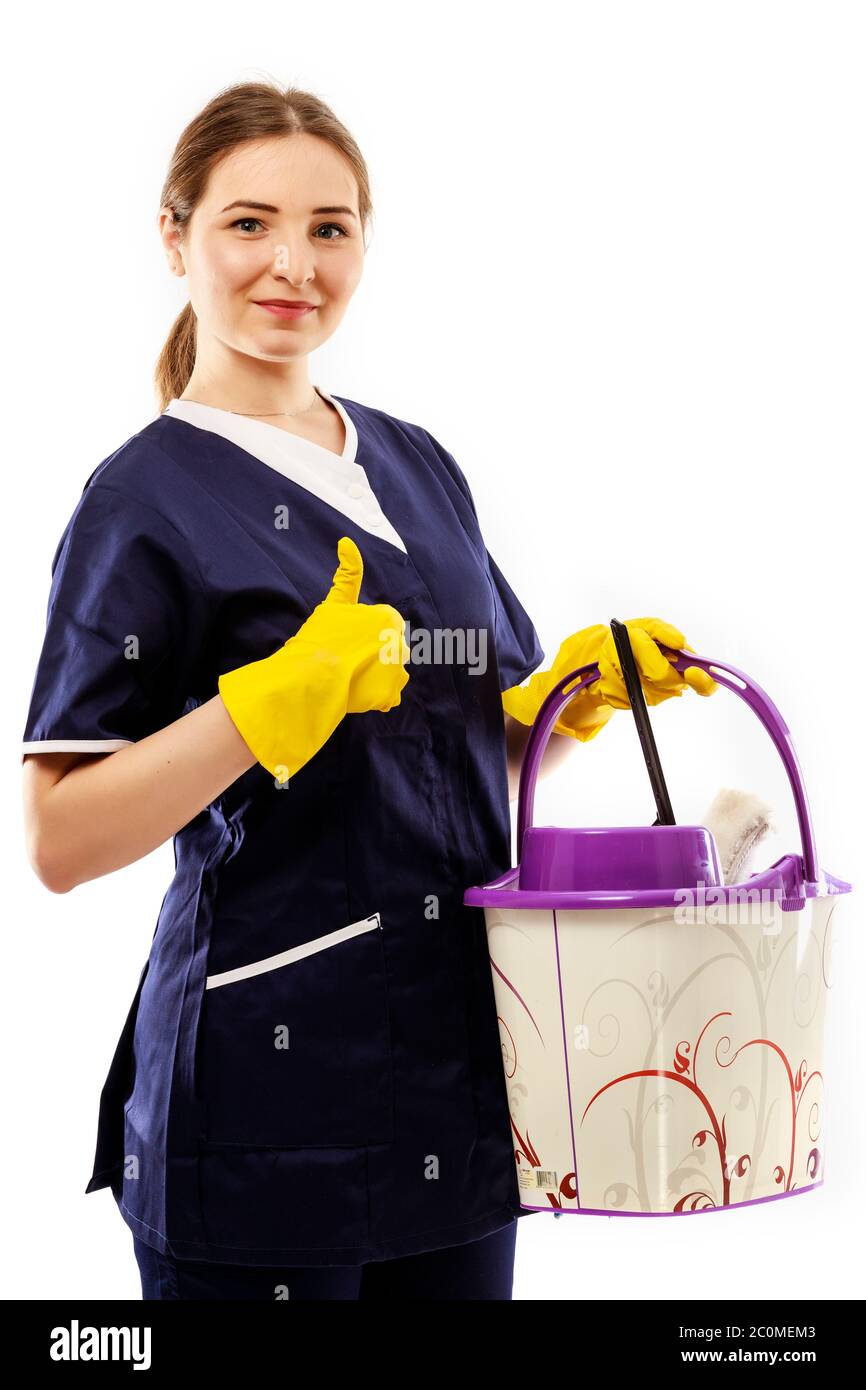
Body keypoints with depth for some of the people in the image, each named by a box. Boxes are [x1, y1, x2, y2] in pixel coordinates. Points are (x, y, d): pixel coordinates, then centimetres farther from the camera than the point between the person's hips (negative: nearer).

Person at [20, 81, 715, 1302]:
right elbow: (62, 843, -15)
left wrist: (580, 685, -1)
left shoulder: (419, 467, 12)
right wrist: (283, 694, -24)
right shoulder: (147, 498, -7)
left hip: (459, 1065, 6)